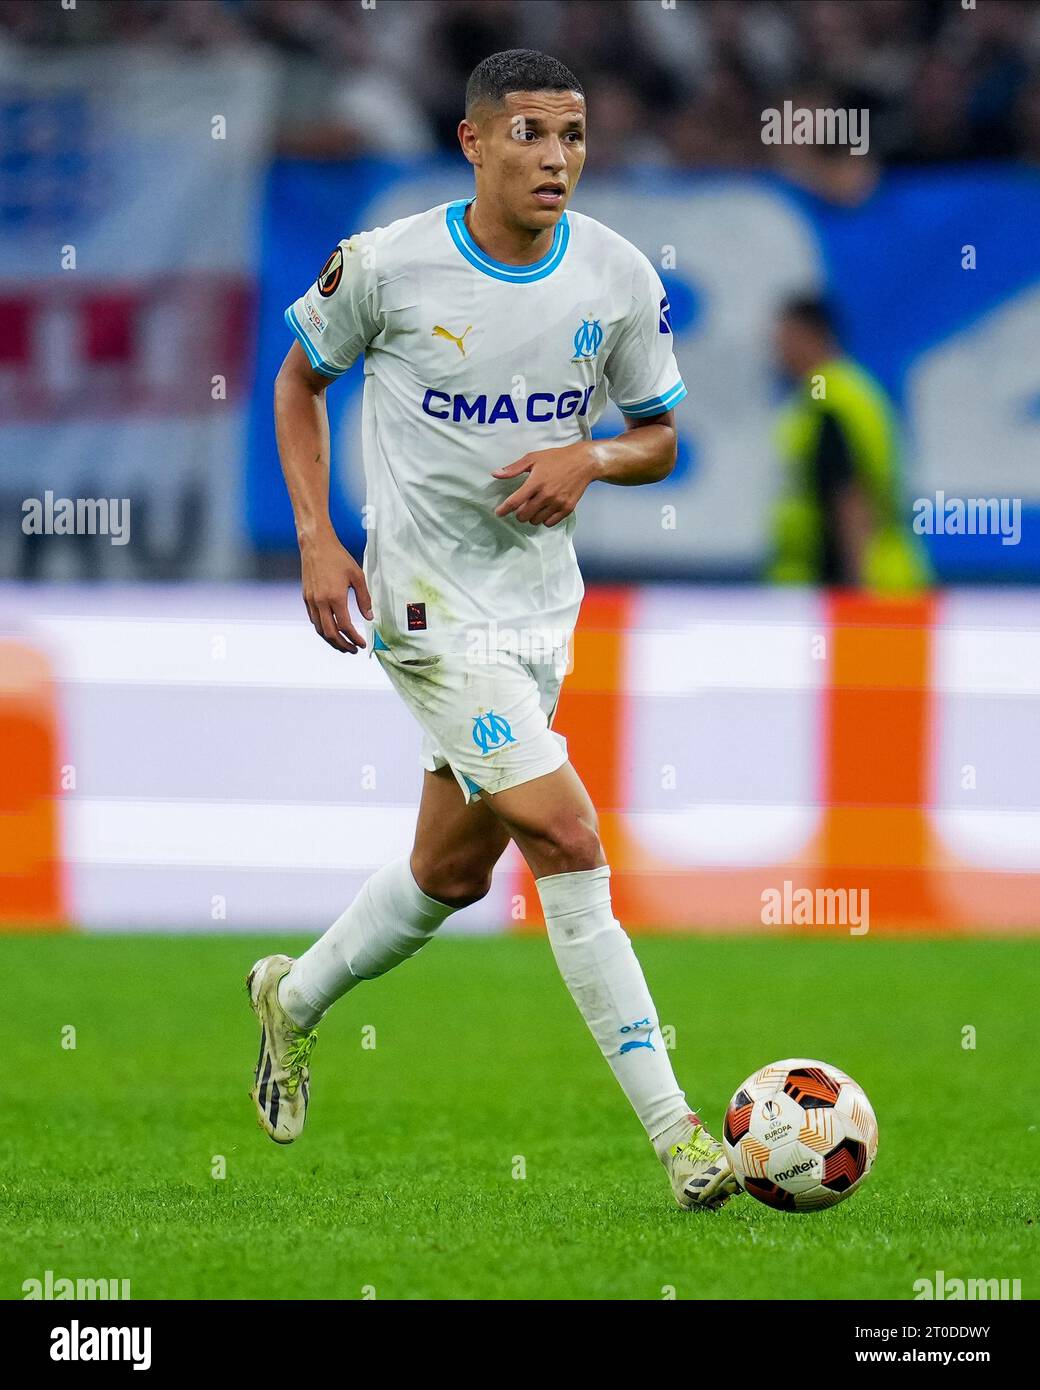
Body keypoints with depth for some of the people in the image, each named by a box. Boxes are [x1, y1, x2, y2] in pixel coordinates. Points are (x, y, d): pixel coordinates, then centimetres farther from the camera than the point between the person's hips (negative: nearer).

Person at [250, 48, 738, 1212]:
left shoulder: (620, 278, -3)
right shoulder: (386, 266, -12)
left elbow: (658, 436, 9)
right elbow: (300, 378, 6)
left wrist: (588, 461, -14)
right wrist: (315, 540, -4)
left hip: (542, 597, 6)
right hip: (429, 600, -6)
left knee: (452, 873, 16)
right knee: (566, 839, -16)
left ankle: (294, 1001, 44)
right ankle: (674, 1130, -15)